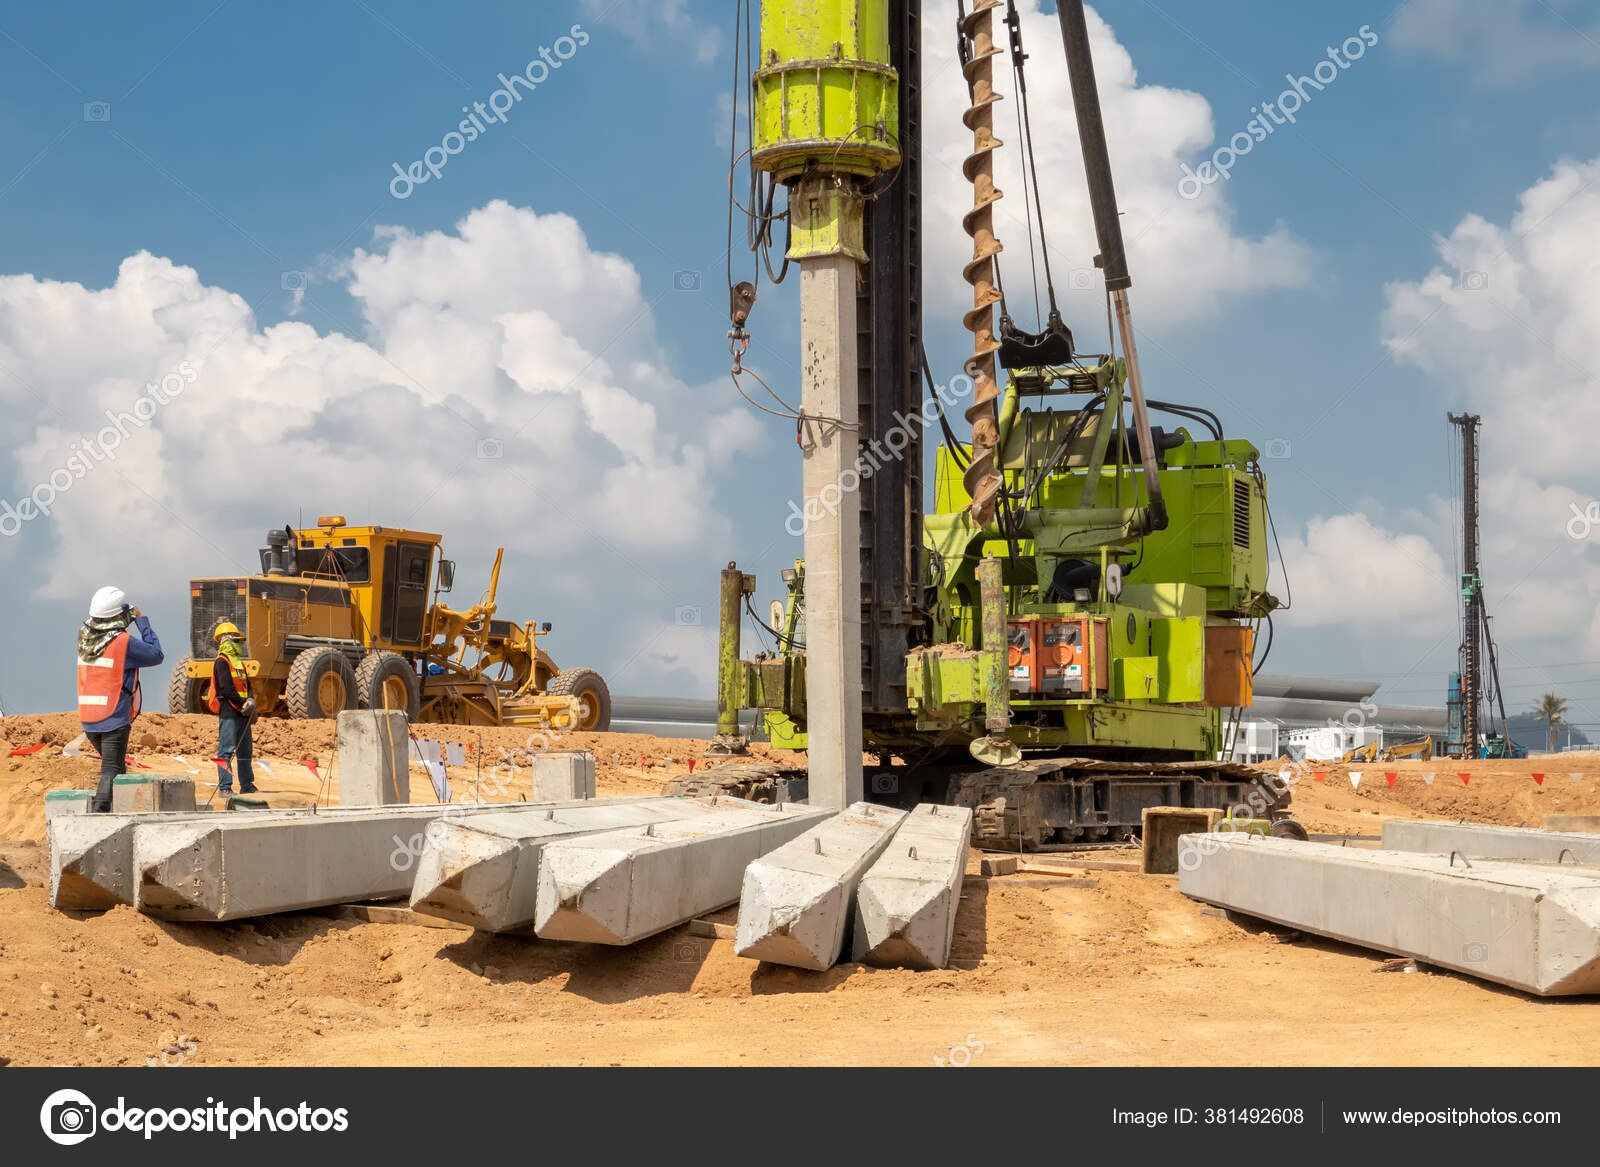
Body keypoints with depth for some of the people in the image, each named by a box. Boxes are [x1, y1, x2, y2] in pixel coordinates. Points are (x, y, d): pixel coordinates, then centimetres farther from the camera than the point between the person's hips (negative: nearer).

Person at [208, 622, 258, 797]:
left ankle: (247, 786, 23)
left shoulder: (239, 663, 19)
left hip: (242, 714, 9)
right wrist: (243, 705, -12)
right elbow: (227, 689, -16)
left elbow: (247, 685, 16)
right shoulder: (222, 662, -8)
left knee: (245, 750, 14)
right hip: (228, 713, -9)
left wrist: (250, 701, -4)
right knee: (226, 750, -7)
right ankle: (224, 788, -6)